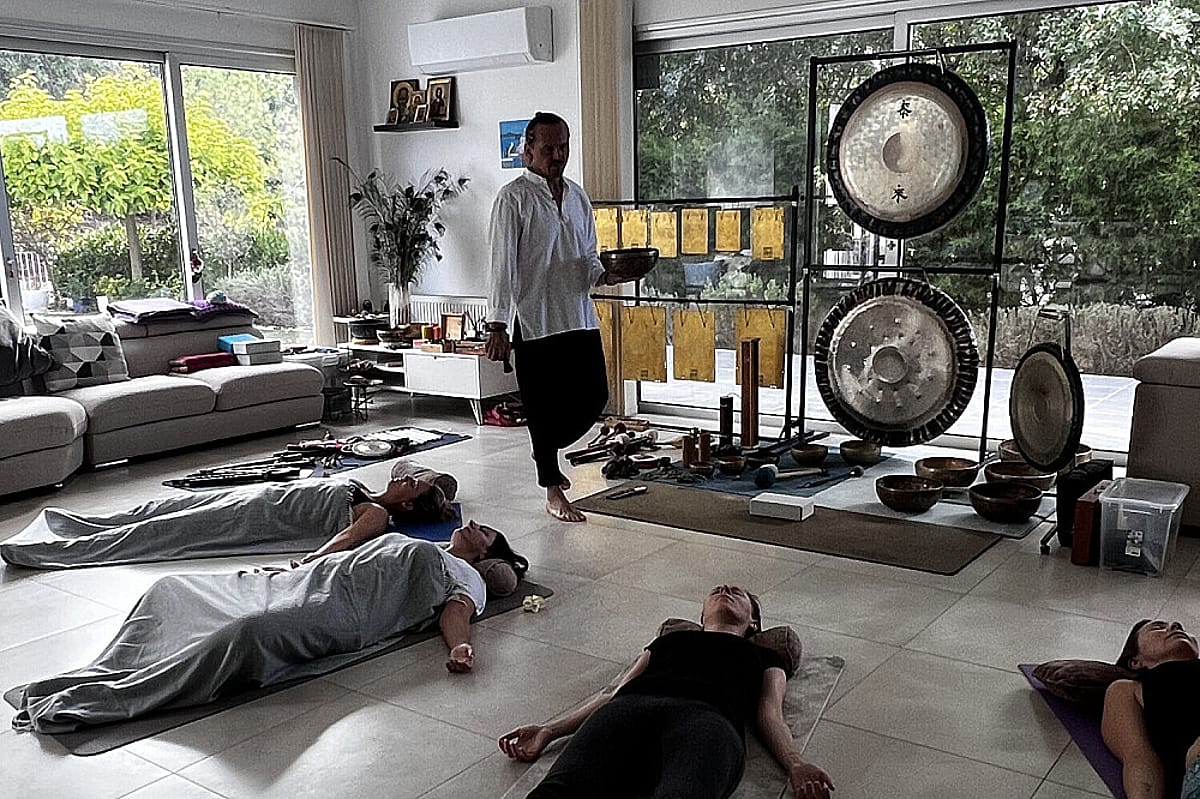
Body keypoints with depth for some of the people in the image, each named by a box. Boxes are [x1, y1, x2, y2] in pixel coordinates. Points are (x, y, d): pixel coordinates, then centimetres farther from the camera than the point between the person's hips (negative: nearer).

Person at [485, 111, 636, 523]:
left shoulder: (577, 196, 13)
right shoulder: (514, 198, -7)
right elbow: (503, 265, -12)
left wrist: (603, 275, -4)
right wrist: (499, 325, -17)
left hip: (579, 316, 6)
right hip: (534, 320, -6)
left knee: (594, 395, 8)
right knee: (543, 405, 2)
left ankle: (546, 449, 34)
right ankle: (553, 492, 14)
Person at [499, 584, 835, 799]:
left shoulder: (764, 658, 38)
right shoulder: (668, 639, 42)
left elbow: (770, 716, 20)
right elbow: (613, 693, 32)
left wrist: (795, 764, -3)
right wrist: (548, 731, 17)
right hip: (630, 706, 3)